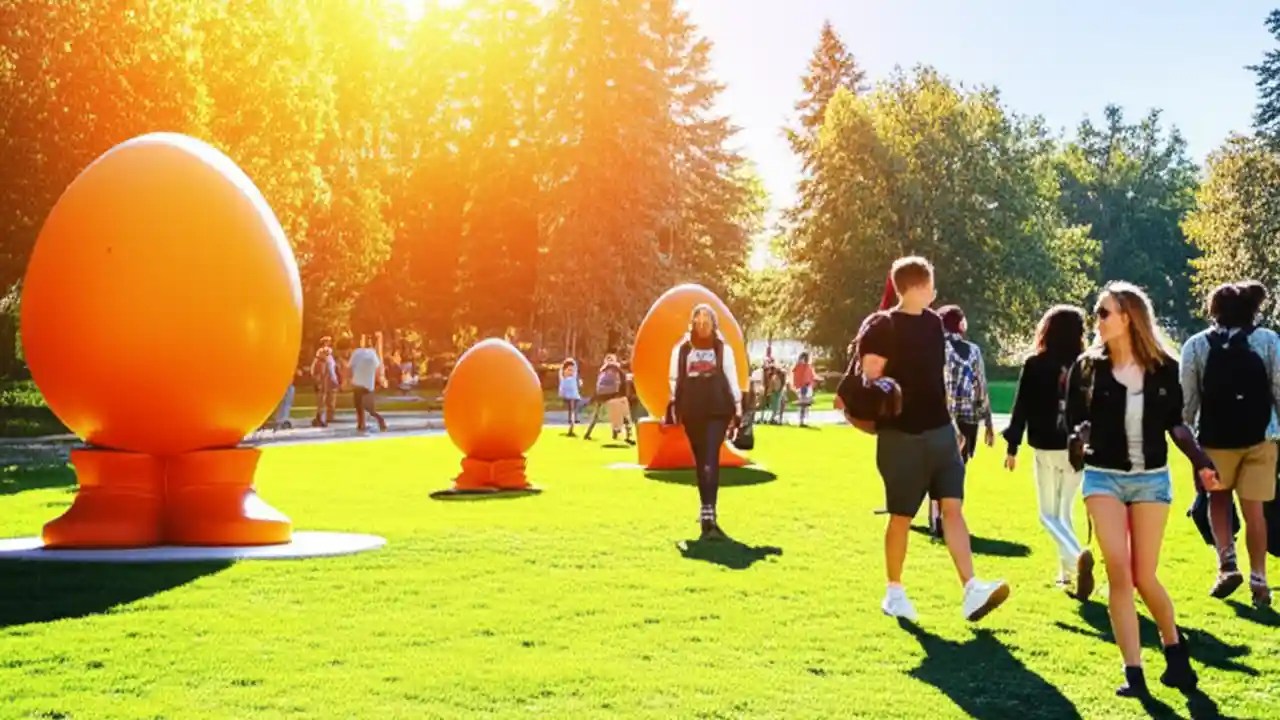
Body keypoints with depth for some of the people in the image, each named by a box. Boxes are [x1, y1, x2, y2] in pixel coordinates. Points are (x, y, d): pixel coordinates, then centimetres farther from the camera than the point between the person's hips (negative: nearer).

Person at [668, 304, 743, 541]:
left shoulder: (723, 349, 6)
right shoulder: (681, 349, 9)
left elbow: (732, 381, 7)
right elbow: (674, 382, 12)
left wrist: (737, 412, 3)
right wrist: (672, 411, 8)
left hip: (718, 411, -3)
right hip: (692, 413, 3)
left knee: (711, 460, -15)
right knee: (701, 462, 11)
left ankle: (708, 513, -23)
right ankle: (707, 511, 22)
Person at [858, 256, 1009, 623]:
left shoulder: (933, 322, 12)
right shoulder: (880, 327, -9)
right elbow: (870, 381, -13)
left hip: (940, 431, 6)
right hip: (901, 435, -6)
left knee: (953, 507, -4)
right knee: (902, 516, 4)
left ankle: (971, 591, -9)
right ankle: (894, 592, 19)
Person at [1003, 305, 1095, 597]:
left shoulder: (1034, 365, -7)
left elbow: (1021, 407, -5)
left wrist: (1012, 446, 3)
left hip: (1046, 448, -3)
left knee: (1049, 514, 5)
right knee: (1064, 512, 17)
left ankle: (1076, 557, -20)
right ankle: (1067, 570, 19)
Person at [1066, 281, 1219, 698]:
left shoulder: (1163, 368, -2)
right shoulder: (1088, 366, -3)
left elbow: (1175, 423, 8)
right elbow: (1074, 419, 2)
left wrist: (1200, 461, -2)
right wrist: (1081, 438, -19)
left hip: (1152, 478, 0)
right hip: (1103, 477, 0)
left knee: (1144, 576, 5)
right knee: (1118, 572, -9)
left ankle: (1175, 650, 32)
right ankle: (1133, 672, -2)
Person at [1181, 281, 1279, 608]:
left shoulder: (1196, 345, 0)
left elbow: (1187, 400, -1)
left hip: (1215, 438, 0)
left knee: (1219, 498, 21)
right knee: (1253, 509, 8)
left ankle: (1227, 563, 4)